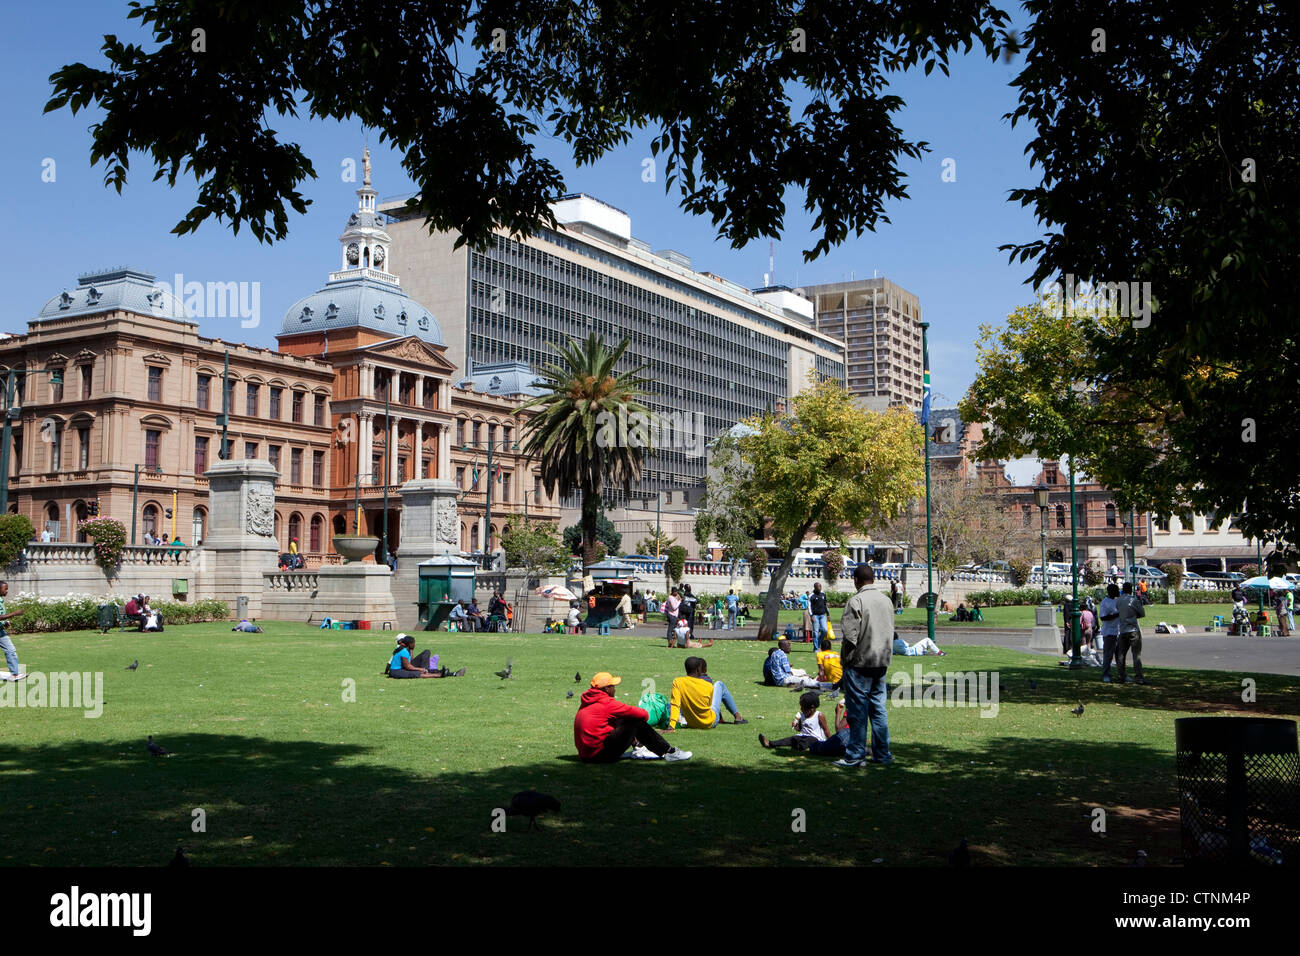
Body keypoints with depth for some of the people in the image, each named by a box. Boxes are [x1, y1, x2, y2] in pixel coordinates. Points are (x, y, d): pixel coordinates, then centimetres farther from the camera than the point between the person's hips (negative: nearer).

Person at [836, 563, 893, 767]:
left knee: (857, 710, -2)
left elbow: (850, 635, -15)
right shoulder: (886, 600, 11)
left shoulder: (856, 601, -13)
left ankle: (855, 756, 2)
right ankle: (882, 754, 15)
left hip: (861, 662, -7)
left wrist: (845, 662, -4)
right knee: (878, 708, 12)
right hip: (882, 663, 7)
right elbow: (891, 633, 15)